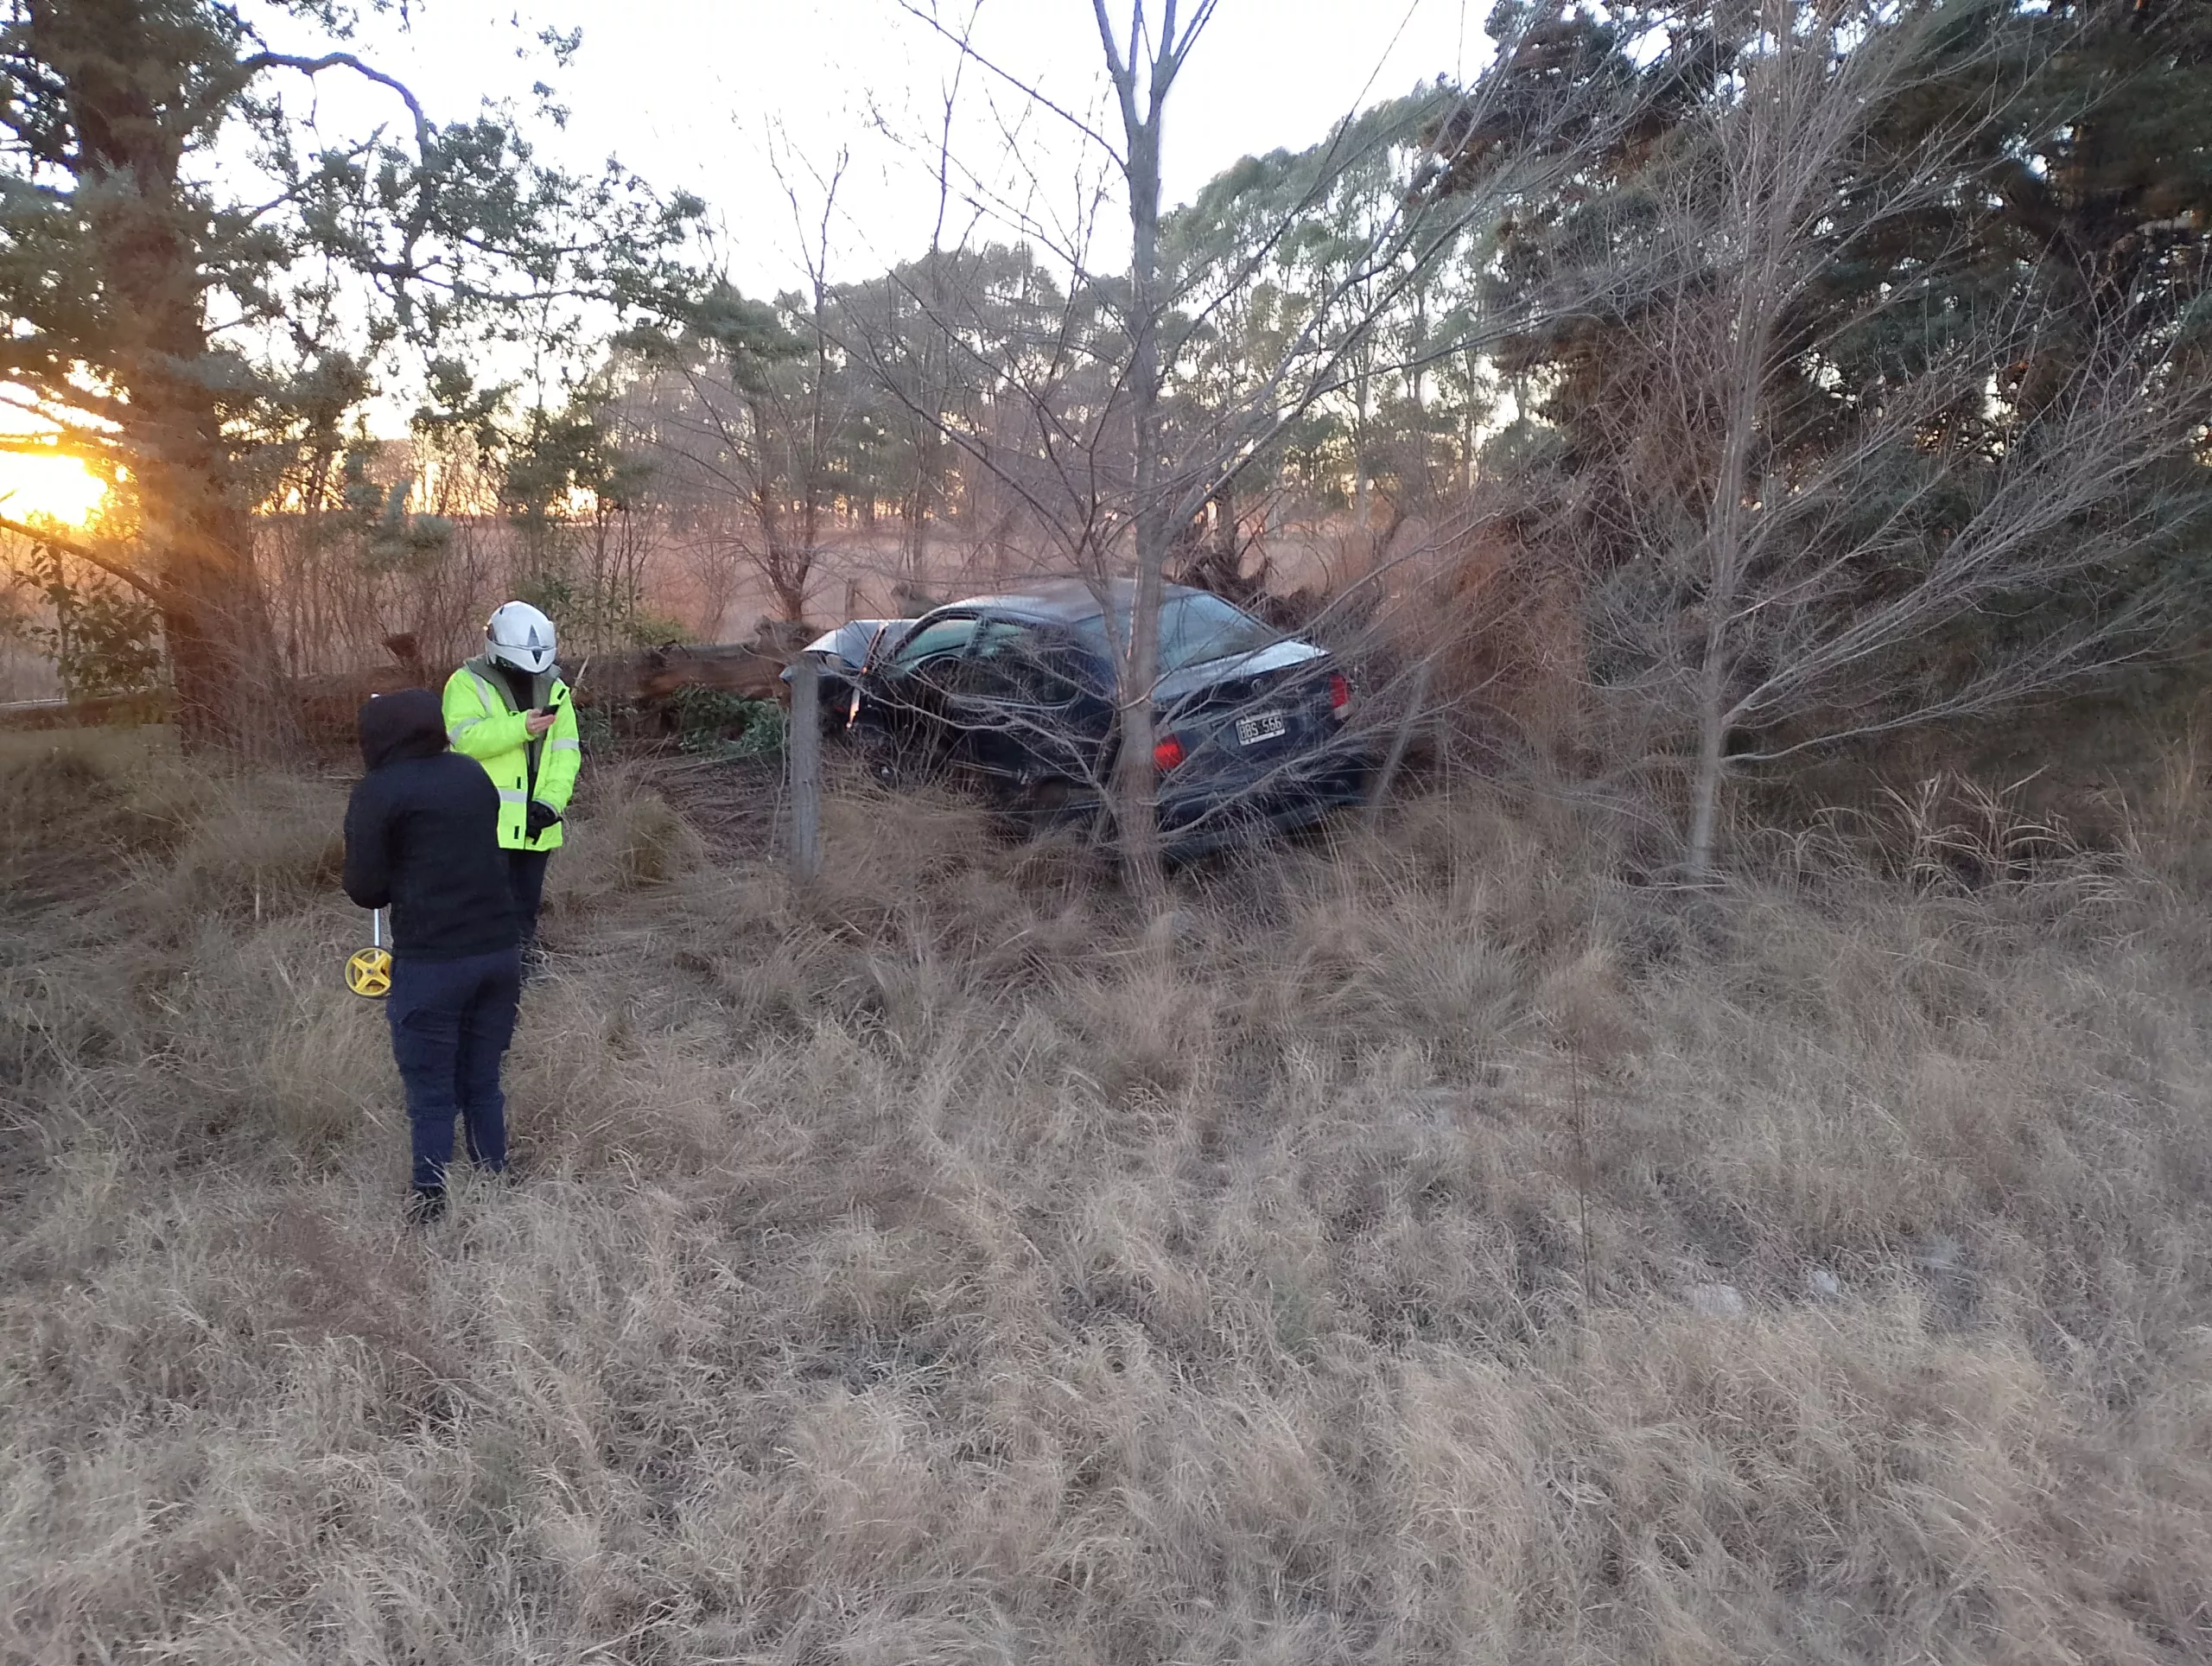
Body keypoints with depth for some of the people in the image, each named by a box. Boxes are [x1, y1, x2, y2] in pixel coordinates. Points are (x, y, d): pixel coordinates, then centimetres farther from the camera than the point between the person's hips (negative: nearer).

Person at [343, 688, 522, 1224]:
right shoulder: (473, 776, 10)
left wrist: (400, 884, 13)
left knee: (431, 1094, 7)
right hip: (500, 949, 5)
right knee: (482, 1083, 18)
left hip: (430, 962, -5)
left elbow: (365, 889, -6)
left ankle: (430, 1205, 13)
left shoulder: (378, 793, -6)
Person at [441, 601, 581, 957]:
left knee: (527, 907, 16)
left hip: (535, 822, 5)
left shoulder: (554, 689, 11)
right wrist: (520, 727, -32)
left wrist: (552, 800, -10)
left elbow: (566, 751, 4)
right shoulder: (468, 684, -3)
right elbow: (466, 737, -19)